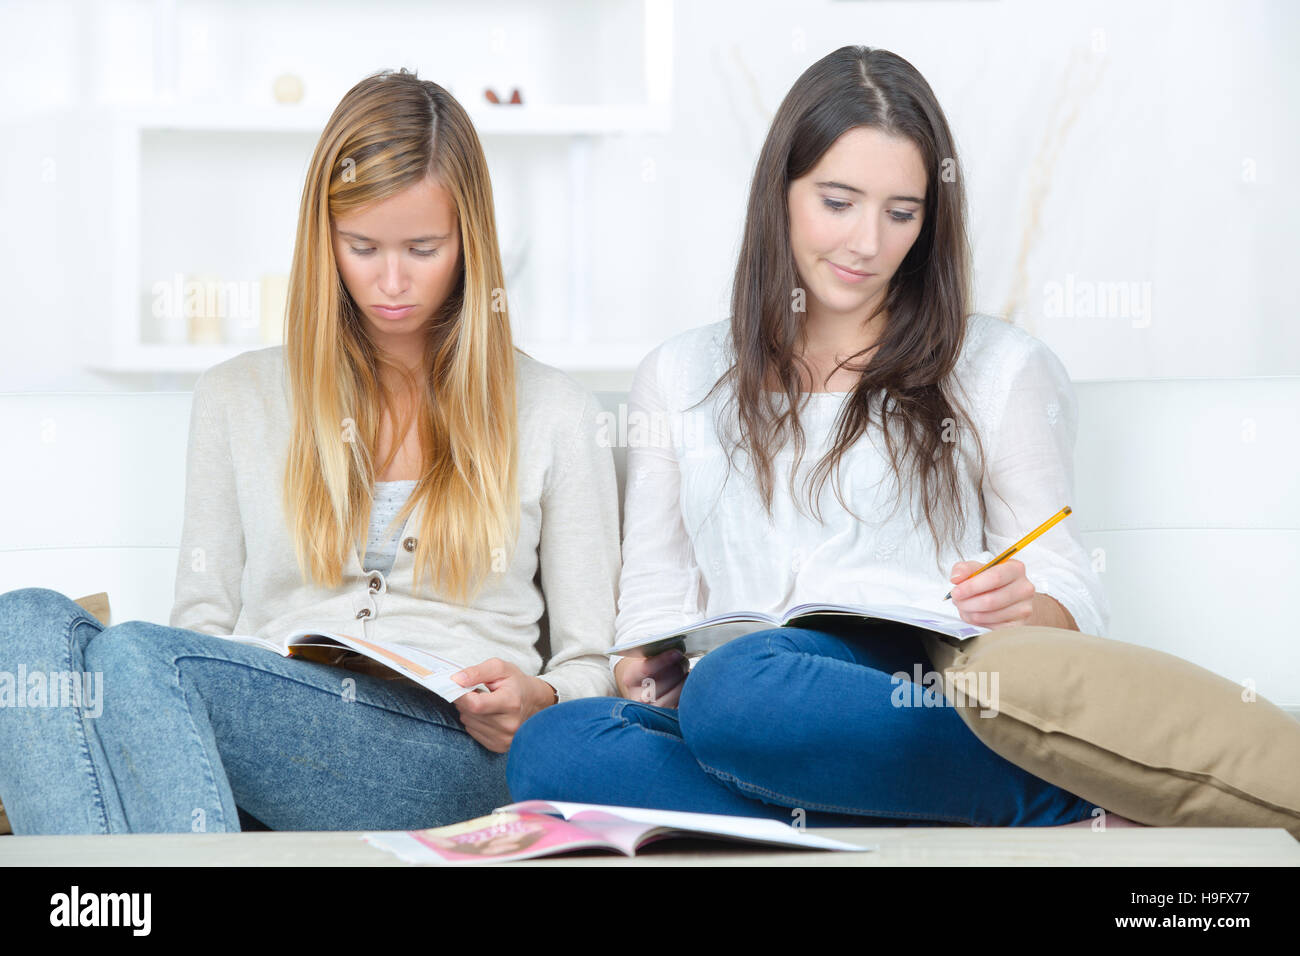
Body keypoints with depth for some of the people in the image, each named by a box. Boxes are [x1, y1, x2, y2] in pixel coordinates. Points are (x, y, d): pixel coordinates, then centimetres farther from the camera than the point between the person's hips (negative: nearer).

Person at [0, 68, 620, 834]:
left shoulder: (554, 413, 16)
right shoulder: (238, 397, 22)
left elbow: (595, 664, 15)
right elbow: (204, 626, 19)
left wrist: (537, 704, -9)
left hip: (460, 764, -3)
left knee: (135, 655, -31)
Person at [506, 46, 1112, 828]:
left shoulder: (1002, 368, 16)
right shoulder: (680, 379, 22)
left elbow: (1070, 594, 13)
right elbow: (656, 595, 19)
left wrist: (1029, 608, -11)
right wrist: (646, 674, -4)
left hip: (935, 717, -4)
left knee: (741, 687, -38)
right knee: (550, 745, -33)